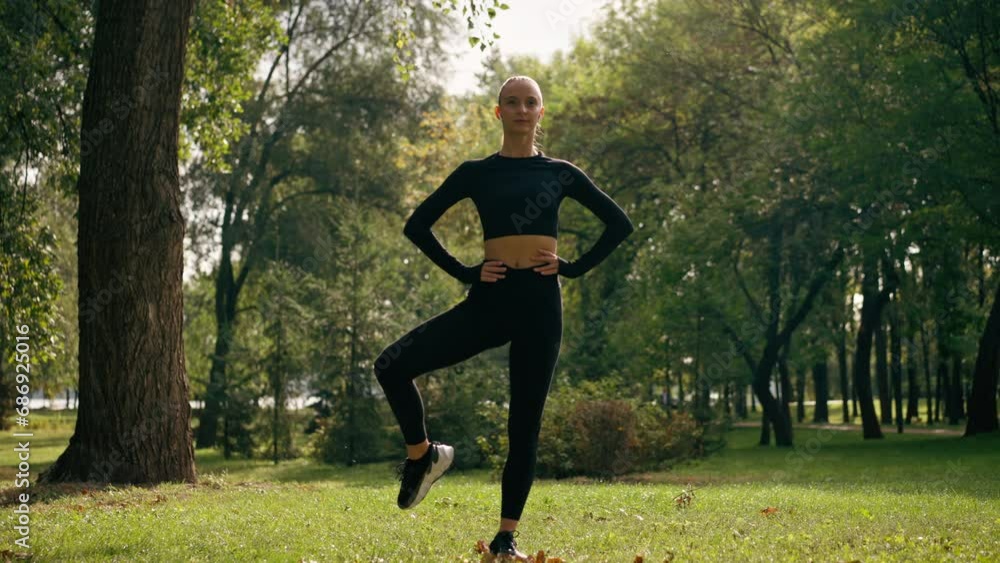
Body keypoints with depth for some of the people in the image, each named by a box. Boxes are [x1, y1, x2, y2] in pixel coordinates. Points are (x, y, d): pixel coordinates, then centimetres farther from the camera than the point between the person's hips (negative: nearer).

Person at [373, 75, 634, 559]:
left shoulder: (561, 173, 7)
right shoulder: (476, 172, 6)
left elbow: (620, 223, 10)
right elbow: (417, 225, 6)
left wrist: (574, 267, 1)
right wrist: (463, 271, -3)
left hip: (539, 302, 0)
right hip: (490, 298, 0)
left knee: (524, 424, 2)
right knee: (392, 365, -17)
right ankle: (423, 454, 7)